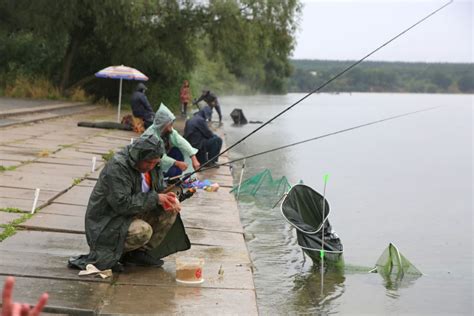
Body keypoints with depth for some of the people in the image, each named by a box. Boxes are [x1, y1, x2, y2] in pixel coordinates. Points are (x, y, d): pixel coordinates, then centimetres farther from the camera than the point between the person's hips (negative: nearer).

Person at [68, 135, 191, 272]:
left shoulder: (151, 165, 0)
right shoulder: (117, 168, -25)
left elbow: (159, 189, 11)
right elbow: (122, 204, -30)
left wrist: (167, 199, -14)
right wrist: (155, 198, -28)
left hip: (133, 214, 8)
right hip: (107, 222, -8)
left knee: (170, 211, -5)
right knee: (143, 230, -34)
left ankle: (141, 252, 0)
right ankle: (108, 256, -9)